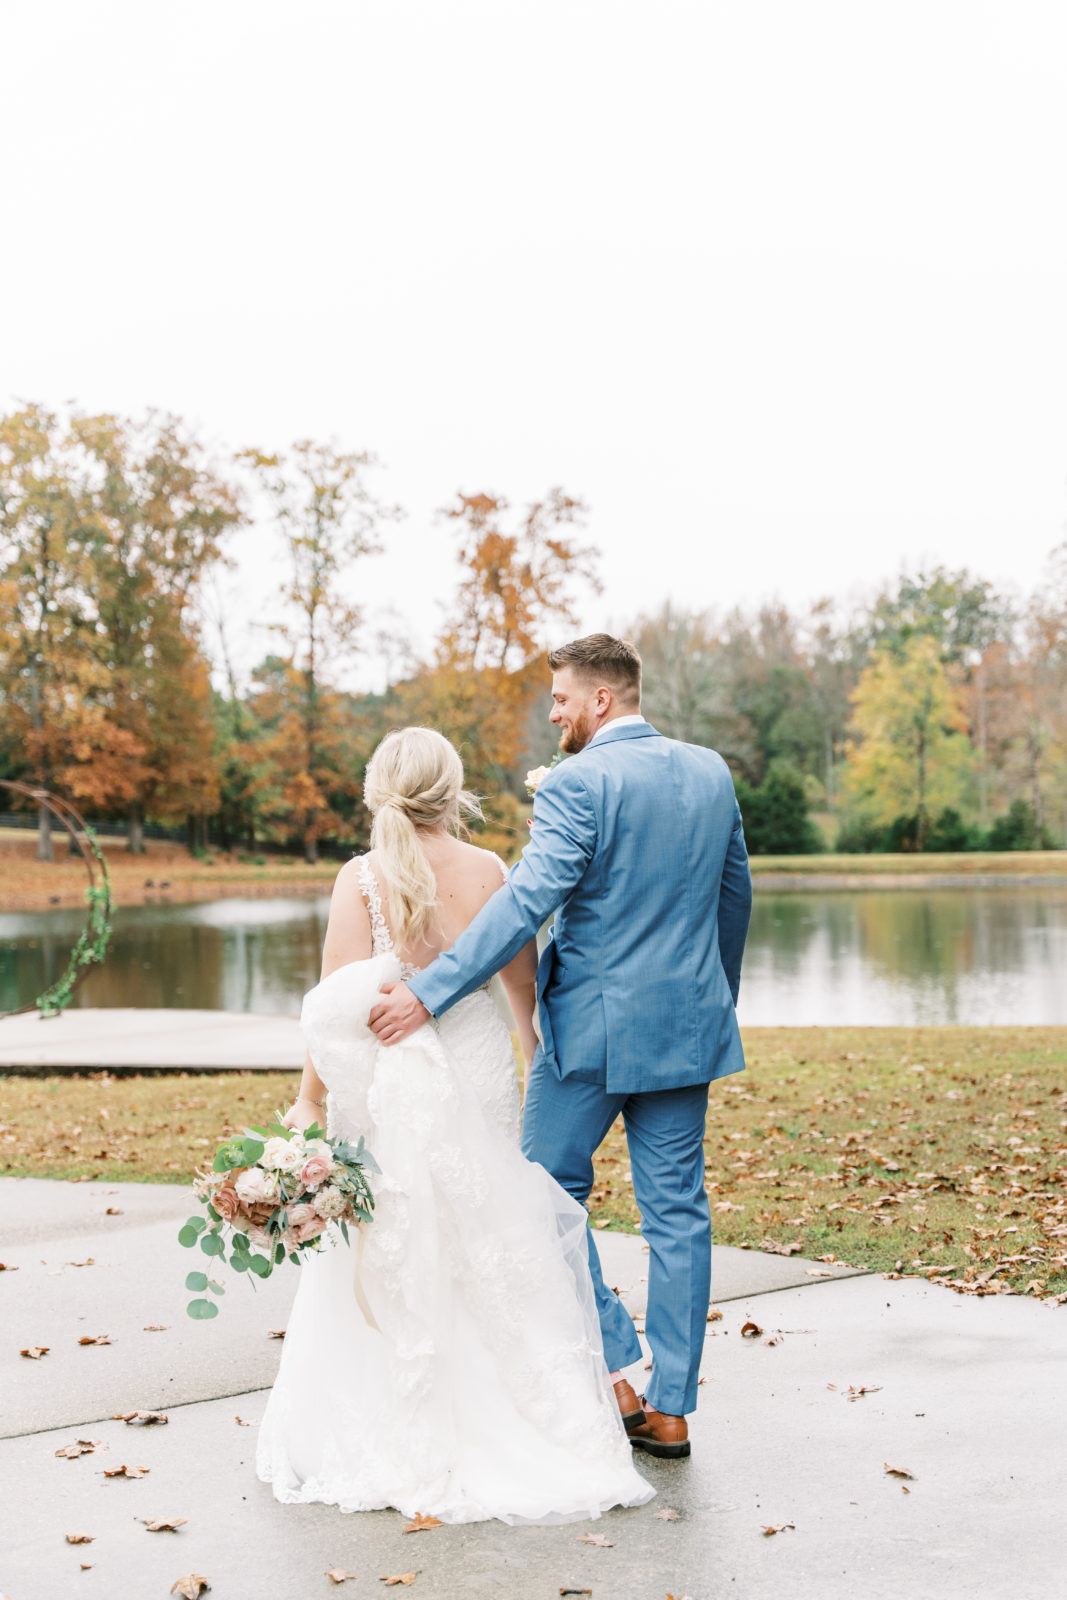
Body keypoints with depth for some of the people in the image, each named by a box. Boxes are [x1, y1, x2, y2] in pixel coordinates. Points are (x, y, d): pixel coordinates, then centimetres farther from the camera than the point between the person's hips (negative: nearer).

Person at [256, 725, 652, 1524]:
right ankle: (501, 1423, 19)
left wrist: (309, 1102, -5)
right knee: (487, 1258, 13)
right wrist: (539, 1060, 25)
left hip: (390, 1088, -2)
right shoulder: (489, 871, -2)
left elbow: (342, 1005, -12)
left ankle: (397, 1442, 17)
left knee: (387, 1268, 9)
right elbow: (525, 984, 9)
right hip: (478, 1076, 2)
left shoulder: (363, 878, -9)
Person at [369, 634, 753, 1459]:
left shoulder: (576, 784, -14)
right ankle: (671, 1409, 15)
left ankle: (612, 1371, 7)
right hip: (686, 1027, 6)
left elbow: (527, 900, -24)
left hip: (593, 1026, -6)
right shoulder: (711, 773, 7)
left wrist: (429, 992, -27)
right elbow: (735, 895, 17)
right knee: (678, 1212, 9)